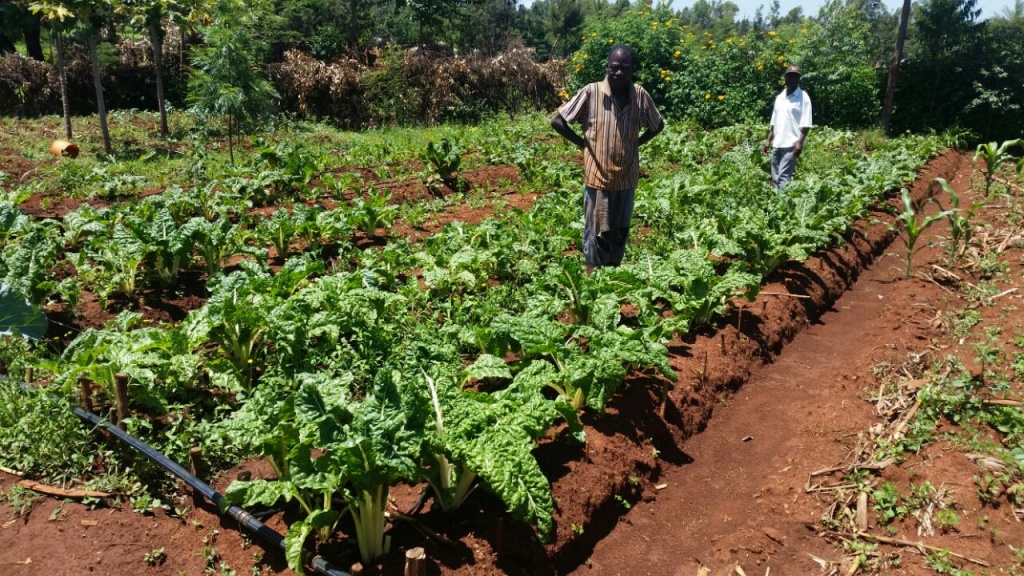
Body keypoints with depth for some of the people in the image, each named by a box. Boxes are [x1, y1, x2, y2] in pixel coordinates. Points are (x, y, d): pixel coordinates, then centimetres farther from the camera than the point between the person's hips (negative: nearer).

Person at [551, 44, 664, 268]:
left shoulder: (640, 95, -4)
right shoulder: (591, 92, -13)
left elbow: (658, 125, 14)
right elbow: (557, 120, -8)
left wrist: (637, 142, 2)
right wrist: (581, 142, -7)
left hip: (627, 177, 4)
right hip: (598, 176, -3)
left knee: (620, 233, 16)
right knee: (596, 233, 7)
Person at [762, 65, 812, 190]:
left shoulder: (803, 97, -3)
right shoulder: (779, 97, 15)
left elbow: (806, 124, -9)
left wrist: (800, 142, -19)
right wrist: (768, 140, 14)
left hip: (791, 144, -7)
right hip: (777, 144, 7)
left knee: (783, 177, -12)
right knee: (775, 178, 8)